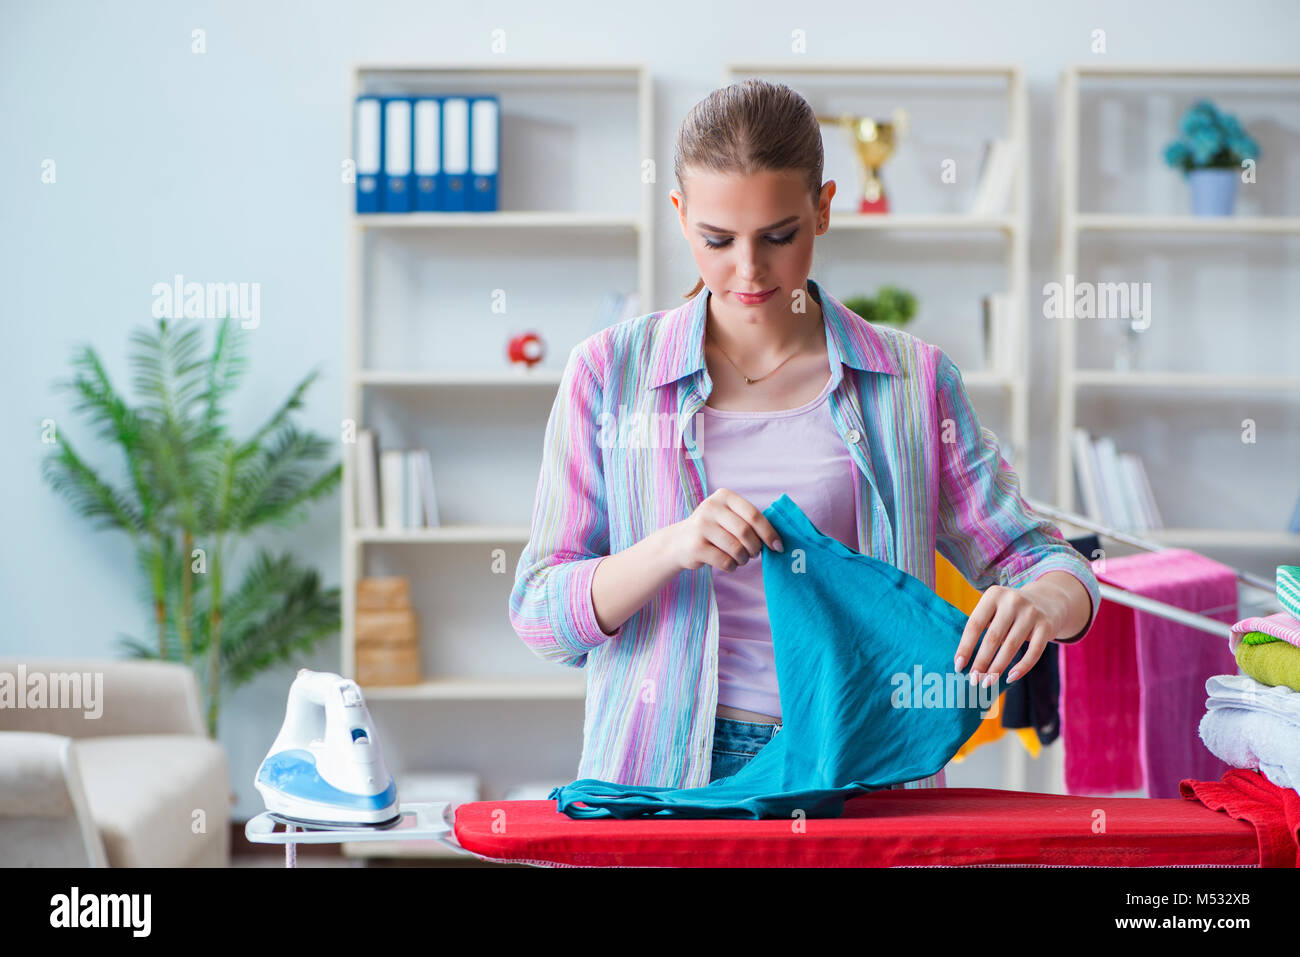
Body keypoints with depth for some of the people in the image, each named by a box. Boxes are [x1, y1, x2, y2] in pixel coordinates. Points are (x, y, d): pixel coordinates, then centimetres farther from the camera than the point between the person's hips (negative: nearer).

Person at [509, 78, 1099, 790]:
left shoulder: (912, 382, 8)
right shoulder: (609, 374, 7)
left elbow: (1036, 558, 11)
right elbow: (540, 617, 5)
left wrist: (1042, 603, -13)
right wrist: (671, 549, -14)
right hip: (666, 773, 0)